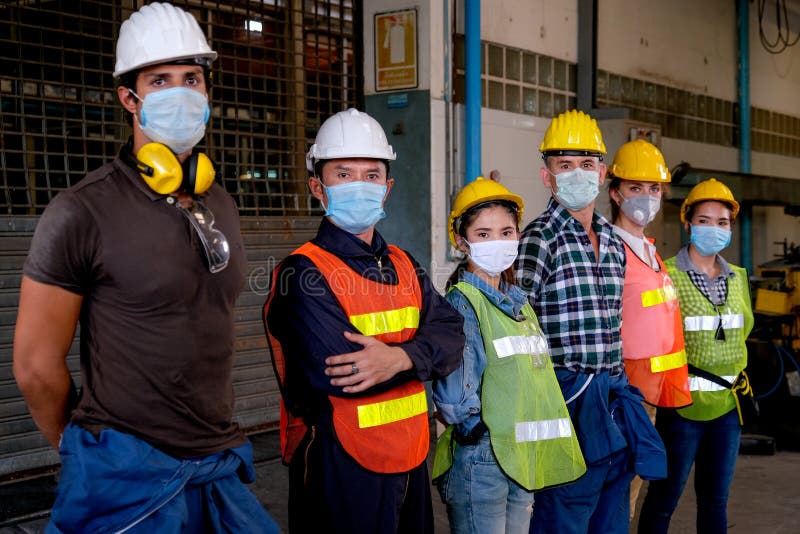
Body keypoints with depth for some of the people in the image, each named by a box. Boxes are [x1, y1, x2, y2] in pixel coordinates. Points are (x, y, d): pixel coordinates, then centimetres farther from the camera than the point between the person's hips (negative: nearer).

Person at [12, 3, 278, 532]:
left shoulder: (222, 206, 8)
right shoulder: (82, 212, -12)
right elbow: (37, 364, -8)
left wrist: (212, 436, 17)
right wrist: (81, 448, 4)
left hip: (220, 466, 6)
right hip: (127, 475, -5)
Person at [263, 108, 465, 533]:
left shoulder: (404, 266, 10)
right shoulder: (304, 274, -14)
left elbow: (451, 334, -3)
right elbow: (338, 371, -25)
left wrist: (399, 358, -24)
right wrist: (421, 355, -12)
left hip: (410, 457, 7)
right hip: (341, 467, -7)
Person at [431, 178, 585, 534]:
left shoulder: (519, 302, 13)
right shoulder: (461, 302, -13)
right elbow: (453, 389, -22)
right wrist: (475, 430, -11)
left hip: (524, 457, 8)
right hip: (480, 459, -8)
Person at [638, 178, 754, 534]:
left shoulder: (738, 278, 10)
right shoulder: (667, 275, -10)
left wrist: (736, 377, 16)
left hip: (727, 405, 6)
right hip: (682, 406, -5)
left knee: (715, 499, 13)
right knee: (664, 498, 4)